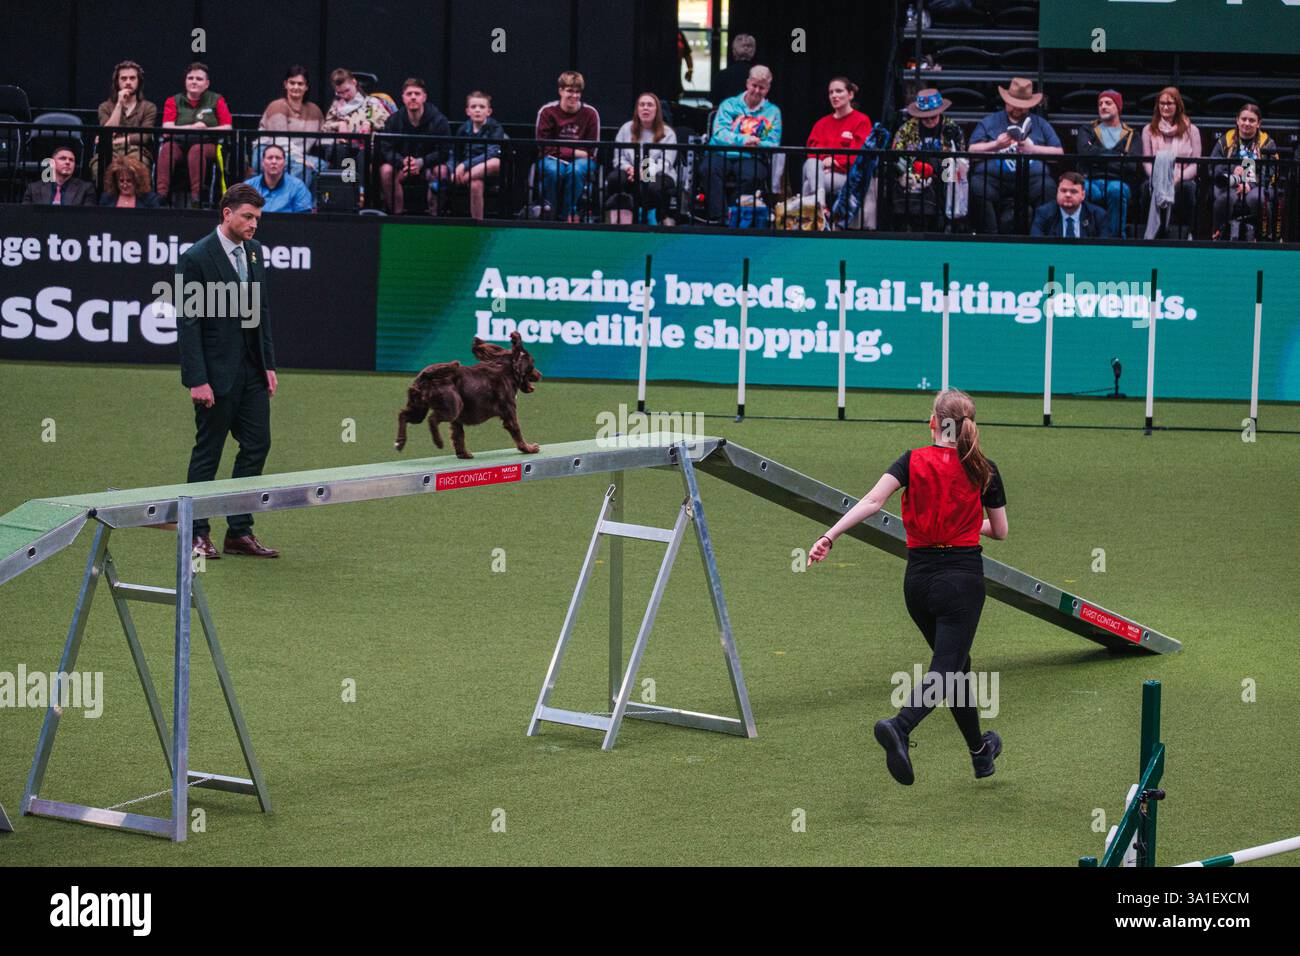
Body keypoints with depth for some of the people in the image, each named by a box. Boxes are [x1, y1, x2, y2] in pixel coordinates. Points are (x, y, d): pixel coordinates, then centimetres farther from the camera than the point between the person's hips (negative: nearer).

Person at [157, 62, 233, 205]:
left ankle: (196, 196, -43)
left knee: (196, 150, -36)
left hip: (207, 144, -1)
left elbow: (227, 128, 3)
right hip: (179, 143, 1)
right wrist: (192, 128, -14)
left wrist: (205, 129, -13)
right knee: (167, 149, -32)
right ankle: (162, 193, -42)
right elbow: (167, 128, 0)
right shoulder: (173, 101, 16)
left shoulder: (216, 100, 14)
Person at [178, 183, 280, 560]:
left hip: (252, 372, 7)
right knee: (207, 453, 2)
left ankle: (240, 532, 12)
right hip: (217, 373, -7)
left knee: (256, 446, 5)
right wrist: (197, 380, -17)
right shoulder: (196, 257, -13)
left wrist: (269, 365, 11)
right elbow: (187, 322, -14)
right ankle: (198, 535, 12)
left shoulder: (254, 250, 9)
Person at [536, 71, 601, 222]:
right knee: (553, 170, -36)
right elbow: (544, 146, -7)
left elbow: (591, 149, 1)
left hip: (580, 160, 1)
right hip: (553, 159, -1)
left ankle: (569, 213, -19)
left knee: (576, 169, -35)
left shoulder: (590, 113, -3)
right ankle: (549, 212, -19)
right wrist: (575, 152, -16)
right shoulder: (547, 111, -5)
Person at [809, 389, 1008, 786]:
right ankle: (899, 727, -36)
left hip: (918, 579, 3)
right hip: (963, 577, -3)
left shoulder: (913, 461, -1)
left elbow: (873, 500, -16)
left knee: (954, 663, 20)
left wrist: (830, 536, -21)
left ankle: (980, 751, 32)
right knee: (946, 669, -8)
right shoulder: (983, 470, -1)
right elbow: (1000, 531, 8)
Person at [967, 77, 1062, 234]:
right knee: (977, 189, -32)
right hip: (992, 178, 0)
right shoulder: (990, 122, 23)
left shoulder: (1040, 124, 23)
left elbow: (1059, 153, 14)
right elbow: (972, 150, 13)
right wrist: (995, 145, -2)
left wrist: (1032, 149, 0)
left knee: (1048, 189, -32)